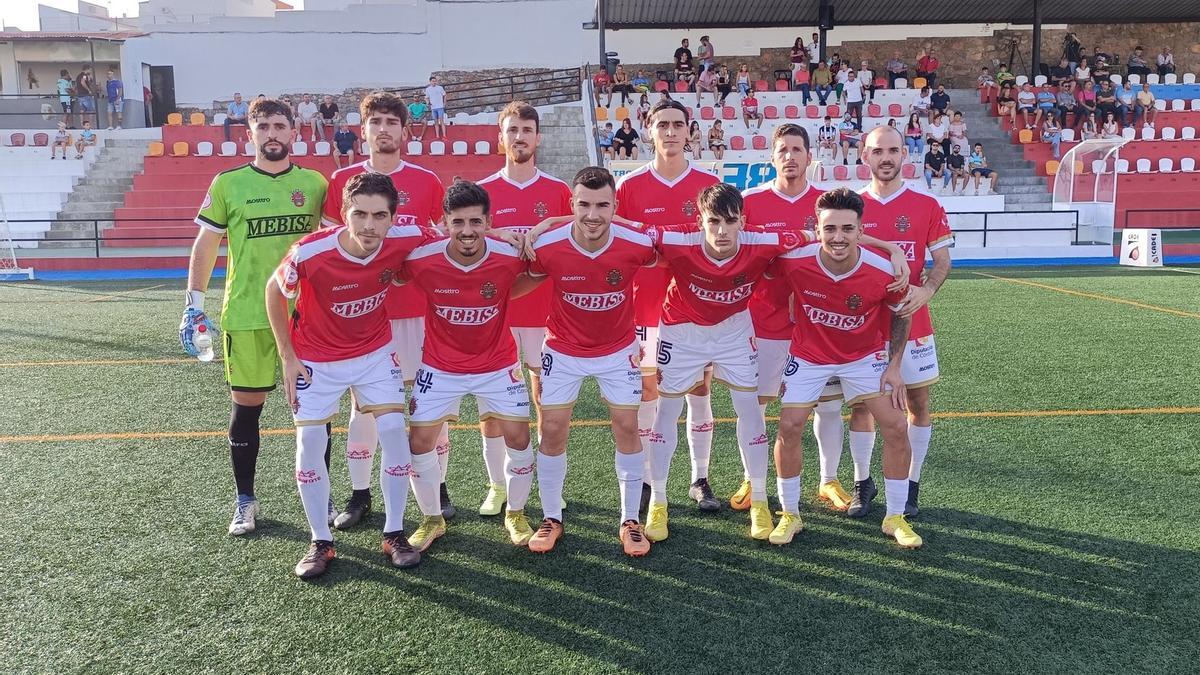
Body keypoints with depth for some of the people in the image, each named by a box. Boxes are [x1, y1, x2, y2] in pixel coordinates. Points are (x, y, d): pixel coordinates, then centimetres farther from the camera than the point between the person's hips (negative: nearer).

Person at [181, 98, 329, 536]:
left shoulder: (315, 183, 4)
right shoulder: (228, 184, -1)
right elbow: (206, 245, 4)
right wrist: (193, 305, -1)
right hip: (246, 315, -1)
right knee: (247, 405, 7)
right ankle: (245, 500, 23)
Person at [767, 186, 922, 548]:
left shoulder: (883, 271, -26)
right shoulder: (794, 261, -28)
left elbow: (901, 314, -4)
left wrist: (894, 366, -6)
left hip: (865, 356, 1)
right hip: (809, 356, 0)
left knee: (896, 428, -5)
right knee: (789, 427, -7)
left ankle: (895, 518, 15)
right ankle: (789, 515, 14)